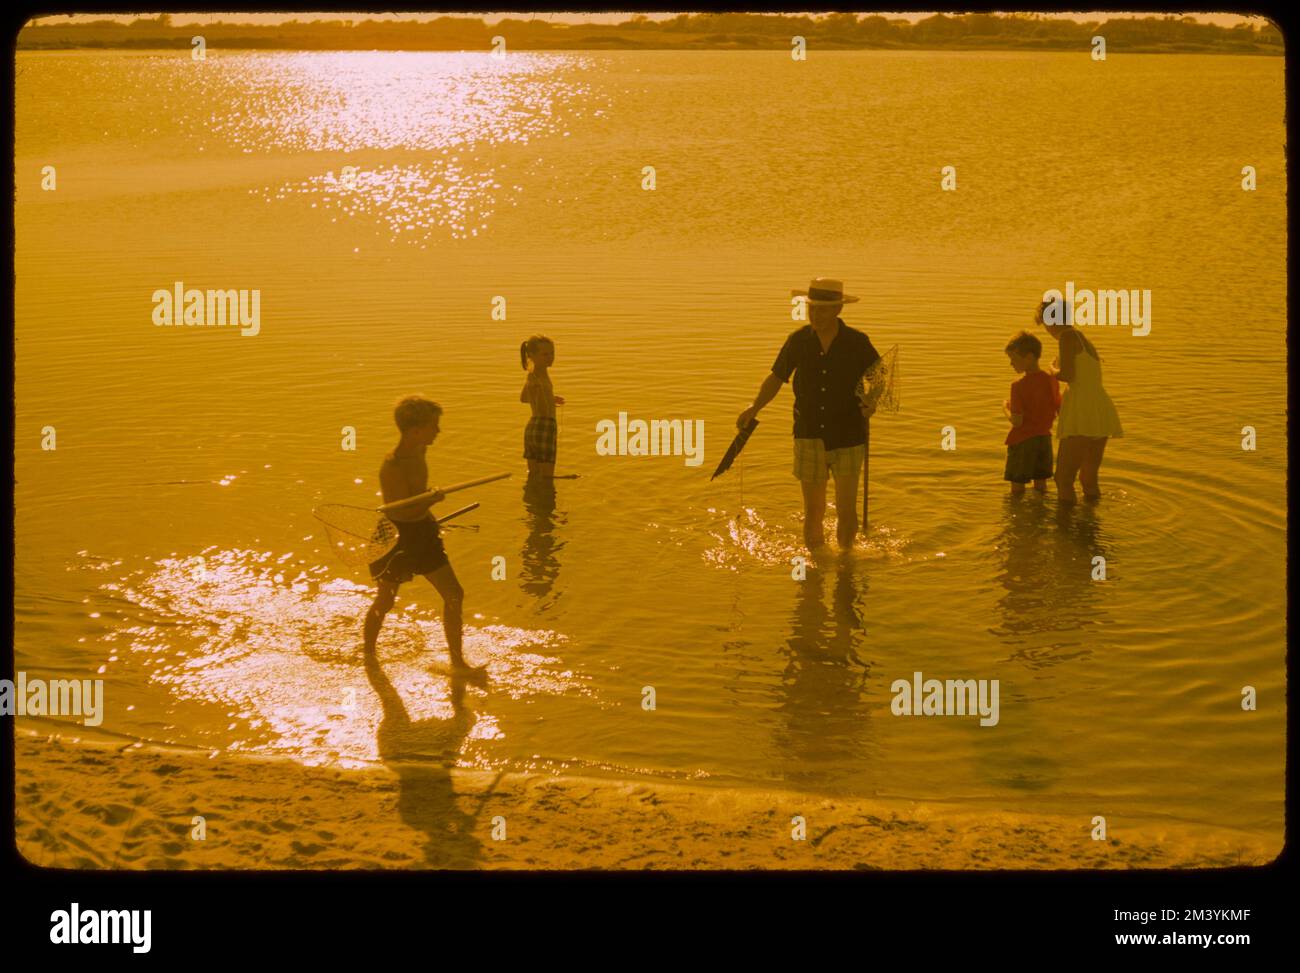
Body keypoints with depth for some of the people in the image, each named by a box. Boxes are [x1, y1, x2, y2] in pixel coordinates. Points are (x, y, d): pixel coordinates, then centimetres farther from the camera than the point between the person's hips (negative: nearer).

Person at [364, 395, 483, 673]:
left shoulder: (419, 452, 1)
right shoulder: (392, 466, -27)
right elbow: (404, 511, -28)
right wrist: (433, 499, -23)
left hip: (423, 534, 8)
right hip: (396, 538, -8)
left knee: (454, 595, 6)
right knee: (385, 602, 9)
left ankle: (457, 661, 16)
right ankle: (368, 655, 32)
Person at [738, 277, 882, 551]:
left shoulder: (857, 342, -6)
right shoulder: (798, 341, -2)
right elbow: (776, 378, 9)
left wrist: (872, 399, -12)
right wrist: (754, 408, -5)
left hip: (847, 439, -1)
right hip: (809, 438, 1)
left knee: (846, 510, 1)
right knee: (813, 512, 5)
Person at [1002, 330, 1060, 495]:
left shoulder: (1019, 386, -18)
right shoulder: (1051, 382, 1)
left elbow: (1017, 421, -21)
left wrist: (1006, 409, -2)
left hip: (1022, 441, -6)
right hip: (1044, 438, 6)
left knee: (1017, 488, 1)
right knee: (1041, 486, 15)